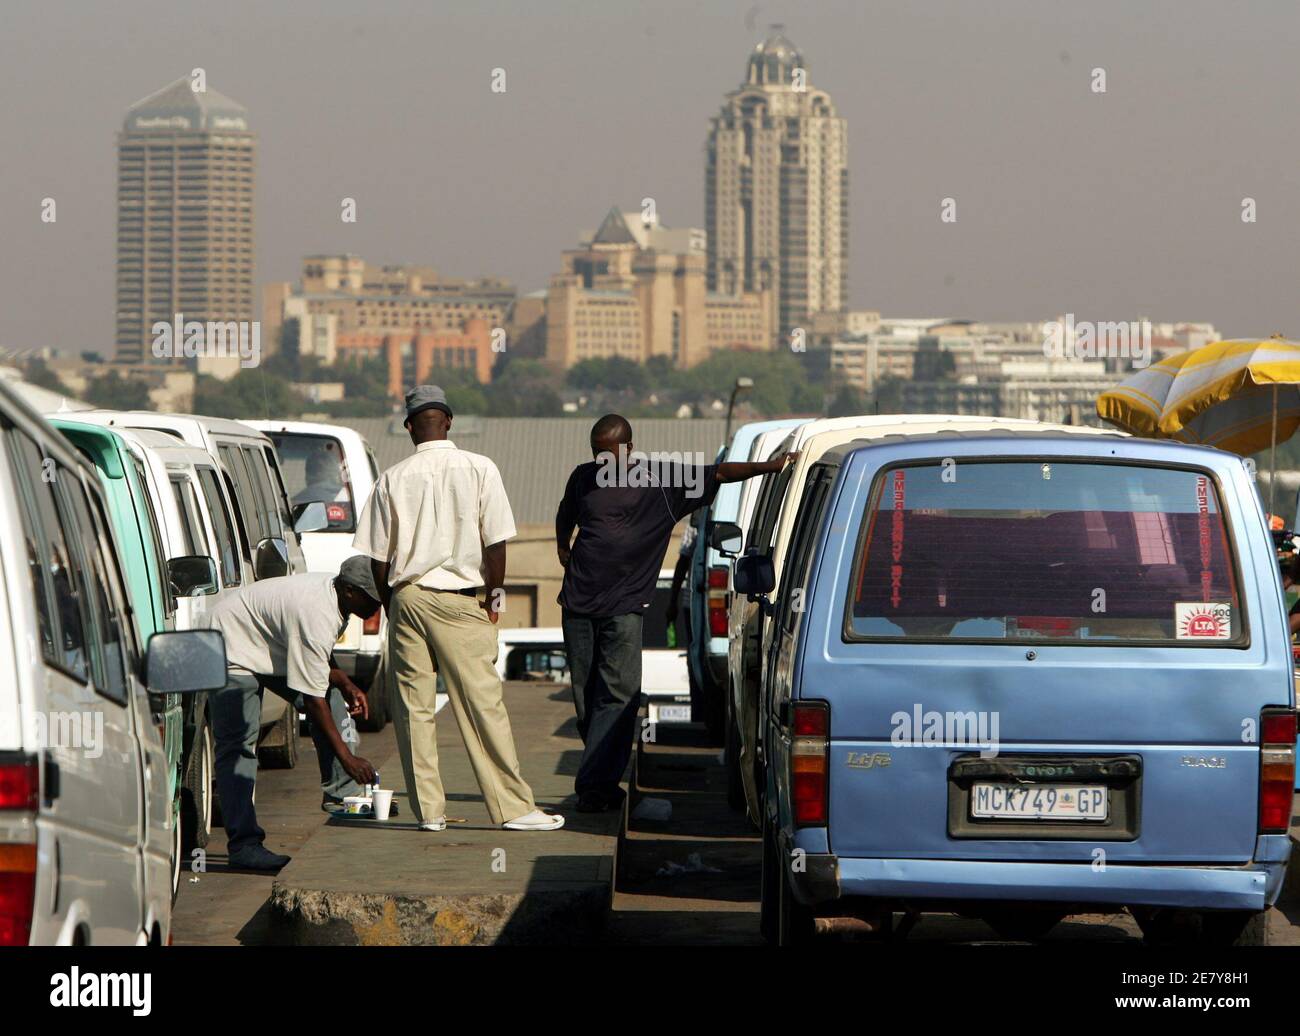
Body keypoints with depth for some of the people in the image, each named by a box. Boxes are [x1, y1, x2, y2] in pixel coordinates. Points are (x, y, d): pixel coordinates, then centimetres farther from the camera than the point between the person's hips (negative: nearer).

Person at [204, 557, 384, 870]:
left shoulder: (334, 592, -5)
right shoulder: (315, 615, -35)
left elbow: (317, 654, 17)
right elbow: (313, 698, -32)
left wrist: (346, 685, 1)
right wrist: (347, 757, -29)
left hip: (271, 644, 11)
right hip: (233, 648, -11)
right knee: (238, 744, -19)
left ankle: (341, 793, 8)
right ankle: (243, 843, -24)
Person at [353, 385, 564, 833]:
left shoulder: (393, 479, 2)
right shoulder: (479, 469, -2)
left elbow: (379, 557, 3)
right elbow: (496, 542, -5)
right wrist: (493, 595, 5)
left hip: (407, 598, 1)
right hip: (461, 599, -1)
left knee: (414, 707, 7)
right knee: (484, 704, 1)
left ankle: (428, 809, 6)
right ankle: (512, 806, 2)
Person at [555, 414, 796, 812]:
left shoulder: (664, 482, -1)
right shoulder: (584, 478, 11)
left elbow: (719, 474, -3)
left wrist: (767, 467, -12)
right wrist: (563, 549, 21)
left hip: (624, 605, -3)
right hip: (578, 602, 3)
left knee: (618, 695, -12)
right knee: (585, 697, 6)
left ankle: (592, 785, -15)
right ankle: (603, 781, 18)